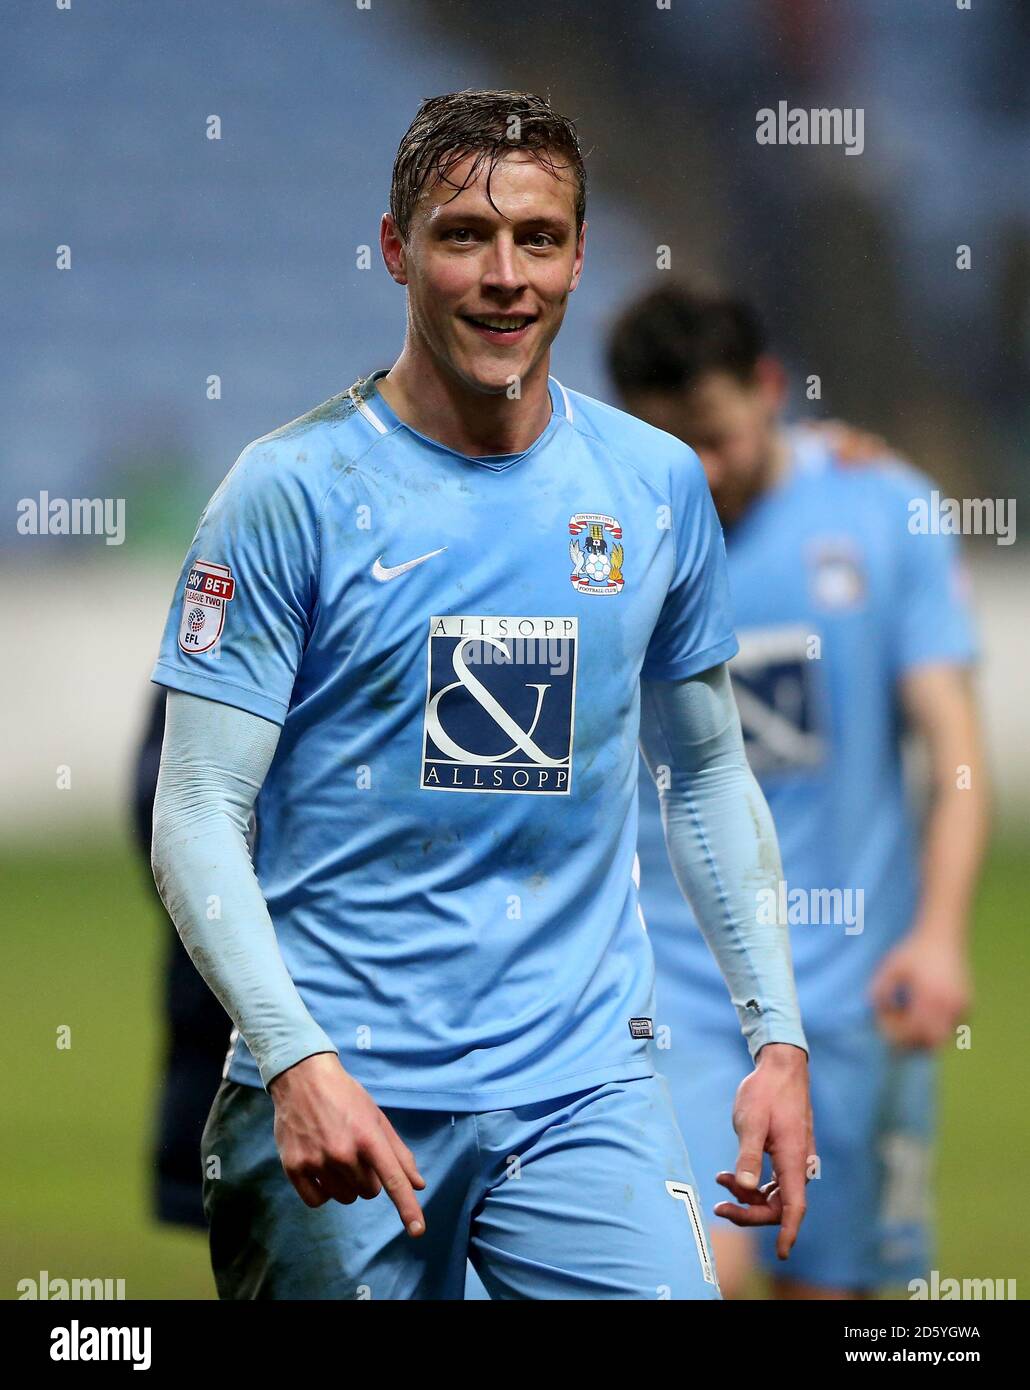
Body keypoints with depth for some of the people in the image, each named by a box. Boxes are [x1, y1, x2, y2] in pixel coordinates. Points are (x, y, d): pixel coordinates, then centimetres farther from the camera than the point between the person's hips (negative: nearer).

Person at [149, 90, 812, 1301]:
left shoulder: (658, 485, 7)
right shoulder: (292, 491, -5)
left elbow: (708, 772, 18)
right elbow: (197, 813, -8)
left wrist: (777, 1035, 10)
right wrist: (296, 1060, -20)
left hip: (586, 1081, 2)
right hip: (339, 1095, -2)